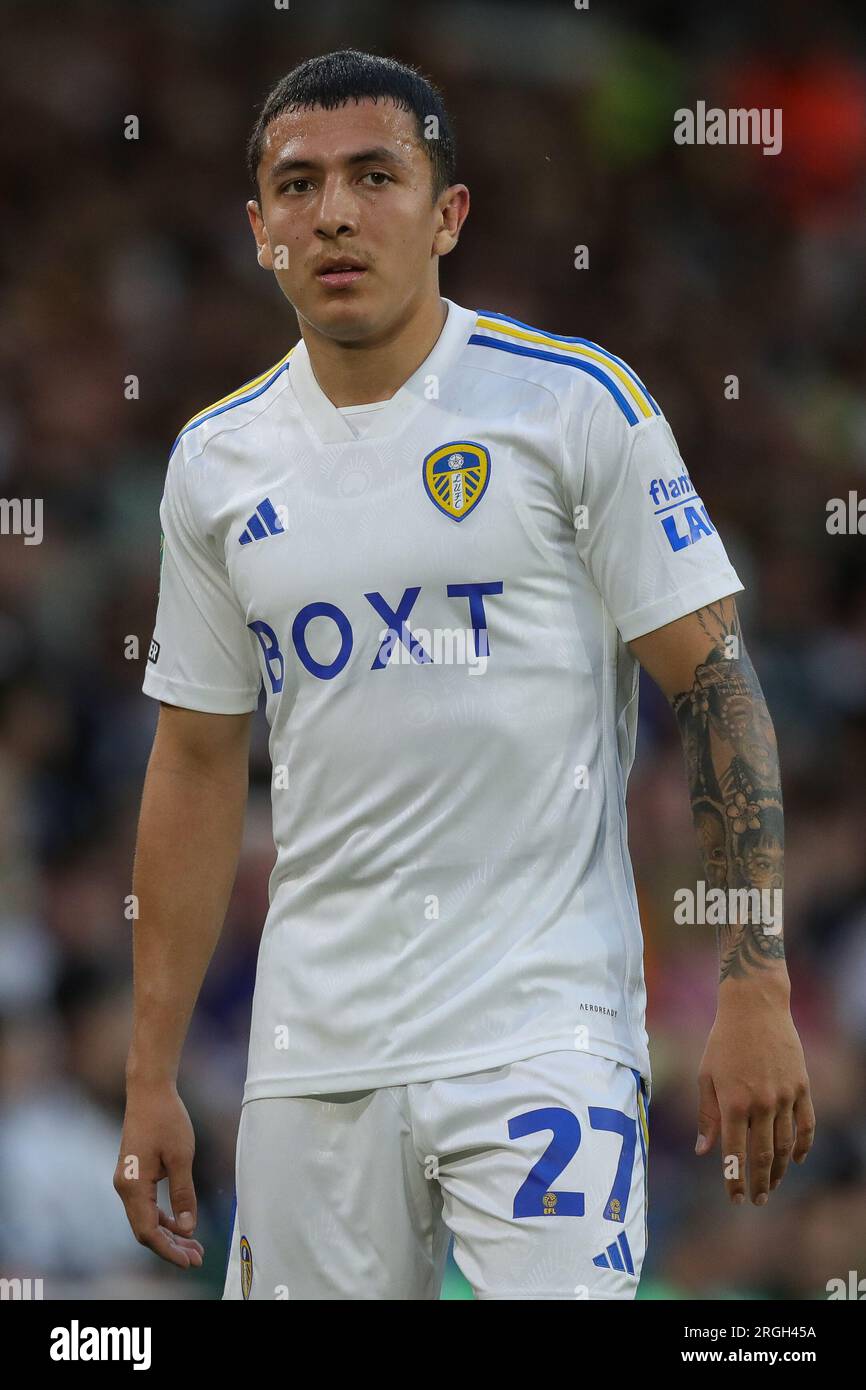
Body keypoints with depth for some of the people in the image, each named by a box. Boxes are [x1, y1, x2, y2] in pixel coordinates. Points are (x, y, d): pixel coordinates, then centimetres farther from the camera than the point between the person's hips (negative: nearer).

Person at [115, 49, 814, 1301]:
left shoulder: (576, 405, -3)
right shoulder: (219, 462, 10)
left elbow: (715, 684, -4)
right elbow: (198, 766, 15)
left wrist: (754, 984, -11)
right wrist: (150, 1076, 12)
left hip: (543, 1027, -4)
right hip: (313, 1044, 4)